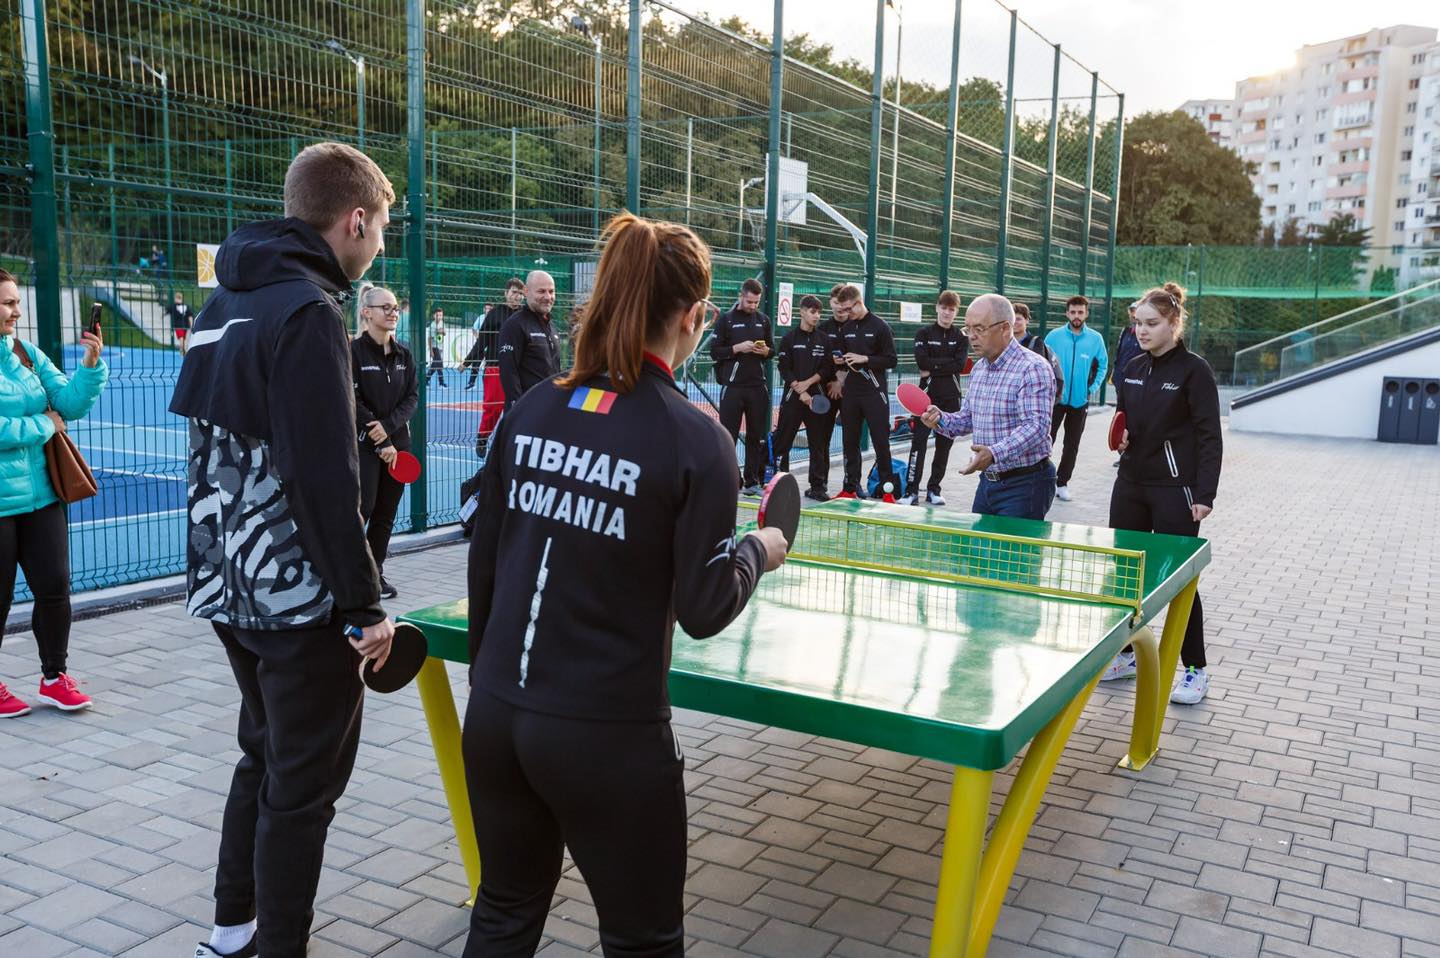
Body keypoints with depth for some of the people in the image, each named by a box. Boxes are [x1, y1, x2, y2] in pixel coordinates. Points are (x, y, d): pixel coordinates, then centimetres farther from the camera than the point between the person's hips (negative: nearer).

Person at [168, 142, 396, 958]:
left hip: (229, 581, 9)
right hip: (298, 592, -9)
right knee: (304, 781, 5)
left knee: (264, 755, 23)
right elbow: (324, 477, -23)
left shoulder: (226, 302, 10)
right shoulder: (307, 309, -19)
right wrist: (364, 600, -17)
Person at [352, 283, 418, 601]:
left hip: (397, 442, 5)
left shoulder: (404, 354, 9)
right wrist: (381, 444, -13)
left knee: (386, 513, 9)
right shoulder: (354, 351, -9)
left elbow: (412, 396, 5)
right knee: (362, 508, -10)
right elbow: (353, 402, -12)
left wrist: (389, 426, -11)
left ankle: (375, 572, 20)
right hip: (363, 443, -5)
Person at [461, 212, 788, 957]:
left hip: (494, 715, 6)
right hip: (607, 736, -5)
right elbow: (703, 611, -10)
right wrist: (758, 551, 9)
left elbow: (483, 566, 7)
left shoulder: (529, 411, 1)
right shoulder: (695, 440, -14)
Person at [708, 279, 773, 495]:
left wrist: (765, 351, -4)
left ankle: (753, 481, 14)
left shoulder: (764, 320, 12)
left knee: (757, 437, 7)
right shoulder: (727, 319, 1)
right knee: (728, 436, -2)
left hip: (758, 386, 4)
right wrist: (737, 348, -15)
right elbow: (714, 351, -2)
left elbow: (772, 349, 19)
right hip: (733, 386, -3)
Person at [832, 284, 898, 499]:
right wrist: (839, 361, -1)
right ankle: (850, 487, 14)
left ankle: (888, 488, 3)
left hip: (874, 392, -5)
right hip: (850, 392, 5)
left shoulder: (880, 326, -5)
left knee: (881, 441, -3)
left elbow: (891, 360, -7)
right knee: (850, 441, 7)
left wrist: (865, 359, -16)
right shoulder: (846, 328, 11)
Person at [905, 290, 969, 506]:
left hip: (950, 397, 2)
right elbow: (922, 361, -10)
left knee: (944, 444, 5)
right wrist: (946, 363, -10)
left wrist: (933, 367, -10)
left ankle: (934, 489, 15)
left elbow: (960, 365, -8)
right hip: (927, 393, -2)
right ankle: (912, 490, -7)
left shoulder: (961, 338, 7)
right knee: (919, 441, -9)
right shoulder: (924, 334, 4)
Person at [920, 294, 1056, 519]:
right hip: (987, 481, 8)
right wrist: (941, 420, -2)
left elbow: (1037, 425, -26)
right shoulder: (978, 369, 12)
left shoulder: (1033, 369, -16)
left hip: (1024, 486, -8)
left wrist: (995, 454, -39)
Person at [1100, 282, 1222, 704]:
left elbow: (1210, 437, -11)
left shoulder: (1194, 371, -9)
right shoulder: (1131, 370, 9)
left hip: (1175, 490, -6)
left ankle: (1195, 670, 13)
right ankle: (1125, 654, 25)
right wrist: (1120, 437, -1)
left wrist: (1205, 495, -17)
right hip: (1130, 484, 6)